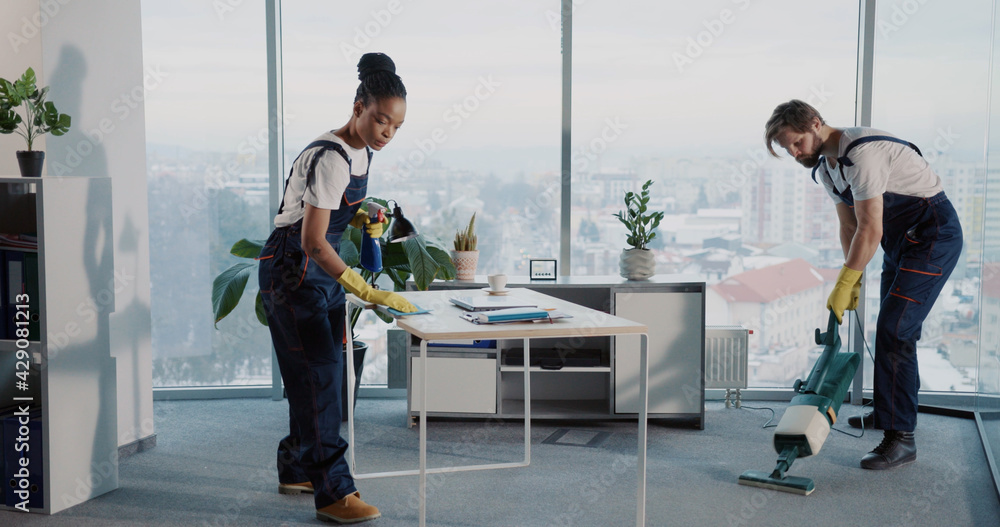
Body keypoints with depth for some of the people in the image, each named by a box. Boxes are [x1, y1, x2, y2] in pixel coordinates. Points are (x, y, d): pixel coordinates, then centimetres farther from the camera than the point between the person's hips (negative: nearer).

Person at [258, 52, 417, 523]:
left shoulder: (362, 153, 3)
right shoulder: (330, 158, -25)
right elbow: (311, 241, -30)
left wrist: (365, 219, -3)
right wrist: (367, 292, -35)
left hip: (323, 267, 9)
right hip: (291, 269, -9)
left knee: (324, 372, 14)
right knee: (318, 374, -10)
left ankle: (296, 470, 28)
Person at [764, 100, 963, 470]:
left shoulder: (862, 152, -27)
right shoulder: (825, 164, 5)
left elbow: (870, 230, -27)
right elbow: (849, 226, 10)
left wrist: (843, 286, -23)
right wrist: (852, 280, 2)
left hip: (934, 235, -10)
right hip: (902, 239, 10)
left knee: (894, 330, -16)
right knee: (893, 328, 20)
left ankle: (900, 439, -15)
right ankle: (888, 412, 37)